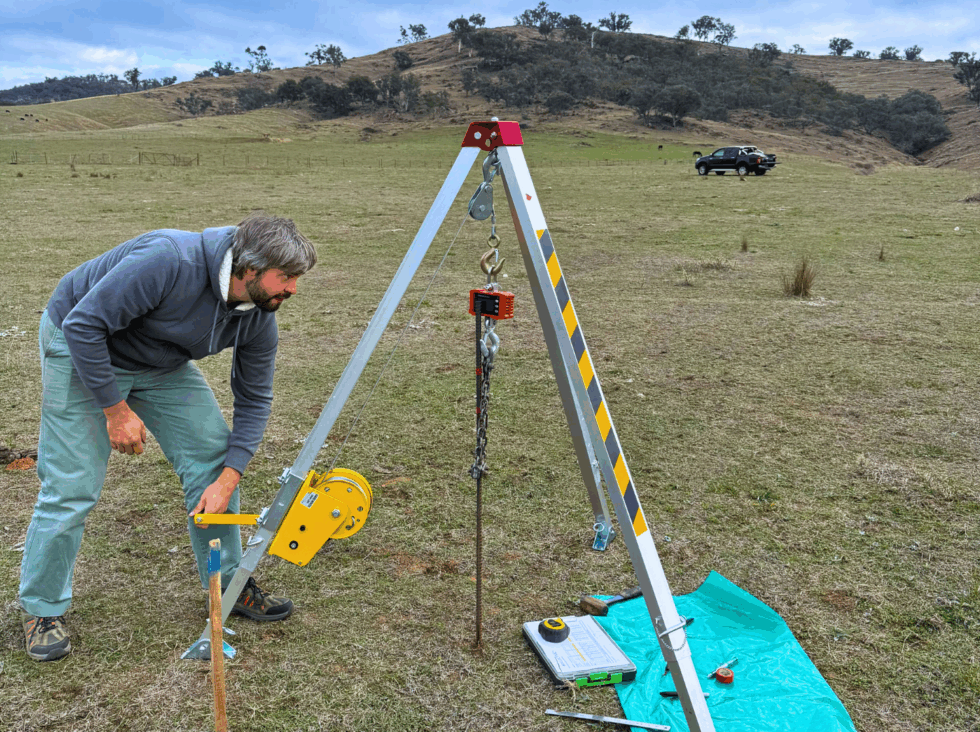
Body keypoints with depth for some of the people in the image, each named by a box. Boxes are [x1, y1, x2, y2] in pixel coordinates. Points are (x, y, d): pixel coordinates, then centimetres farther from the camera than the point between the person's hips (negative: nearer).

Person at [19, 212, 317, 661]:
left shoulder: (259, 319, -15)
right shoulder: (168, 262, -37)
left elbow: (253, 400, -5)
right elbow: (84, 324, -31)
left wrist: (228, 478, -15)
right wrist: (115, 409, -25)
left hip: (164, 363, 6)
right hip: (81, 352, -6)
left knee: (213, 459, -2)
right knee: (72, 487, -8)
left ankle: (230, 585, 14)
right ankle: (42, 609, 15)